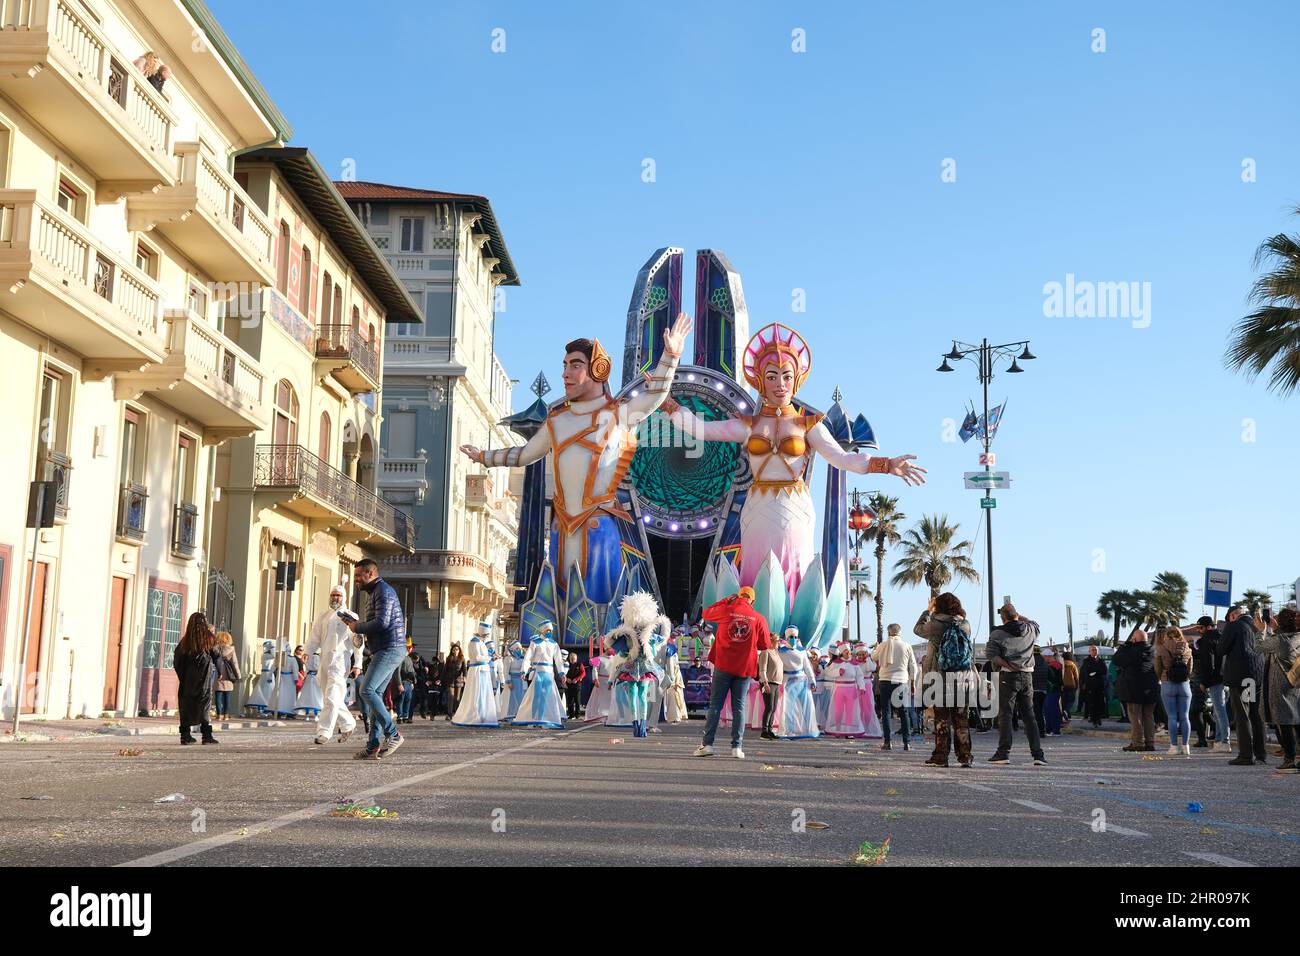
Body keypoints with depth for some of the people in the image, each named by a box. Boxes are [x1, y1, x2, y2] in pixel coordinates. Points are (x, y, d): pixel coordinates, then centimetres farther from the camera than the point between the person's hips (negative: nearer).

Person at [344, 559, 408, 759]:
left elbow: (382, 622, -21)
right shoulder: (377, 592, 24)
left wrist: (358, 627, -8)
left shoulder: (383, 590, -9)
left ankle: (393, 734, -14)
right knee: (375, 694, 6)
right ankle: (373, 746, 5)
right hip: (384, 651, 10)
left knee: (367, 691, -16)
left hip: (390, 649, -10)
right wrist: (358, 626, 12)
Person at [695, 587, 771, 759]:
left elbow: (706, 613, 14)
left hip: (723, 666, 0)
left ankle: (707, 744, 0)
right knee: (738, 707, 6)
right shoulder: (759, 619, -2)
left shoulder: (727, 611, -4)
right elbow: (765, 645, 4)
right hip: (744, 668, 0)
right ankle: (737, 747, 1)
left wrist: (726, 601, 18)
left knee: (715, 705, 4)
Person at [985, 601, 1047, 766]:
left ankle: (1003, 752, -2)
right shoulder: (1029, 630, 8)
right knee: (1029, 715, 9)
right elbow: (1035, 624, 32)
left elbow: (991, 654, -13)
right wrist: (1018, 616, 30)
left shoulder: (997, 633, -4)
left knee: (1005, 714, 1)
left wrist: (1007, 665, -8)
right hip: (1027, 675, 4)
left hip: (1008, 676, -4)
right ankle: (1038, 754, 6)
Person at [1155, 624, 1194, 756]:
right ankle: (1185, 745, 2)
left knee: (1172, 717, -1)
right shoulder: (1187, 650, 5)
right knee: (1185, 717, 5)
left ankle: (1174, 745, -3)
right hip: (1184, 684, 2)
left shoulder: (1161, 649, -4)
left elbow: (1158, 669, 0)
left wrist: (1160, 680, 19)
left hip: (1168, 685, -2)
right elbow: (1190, 669, 9)